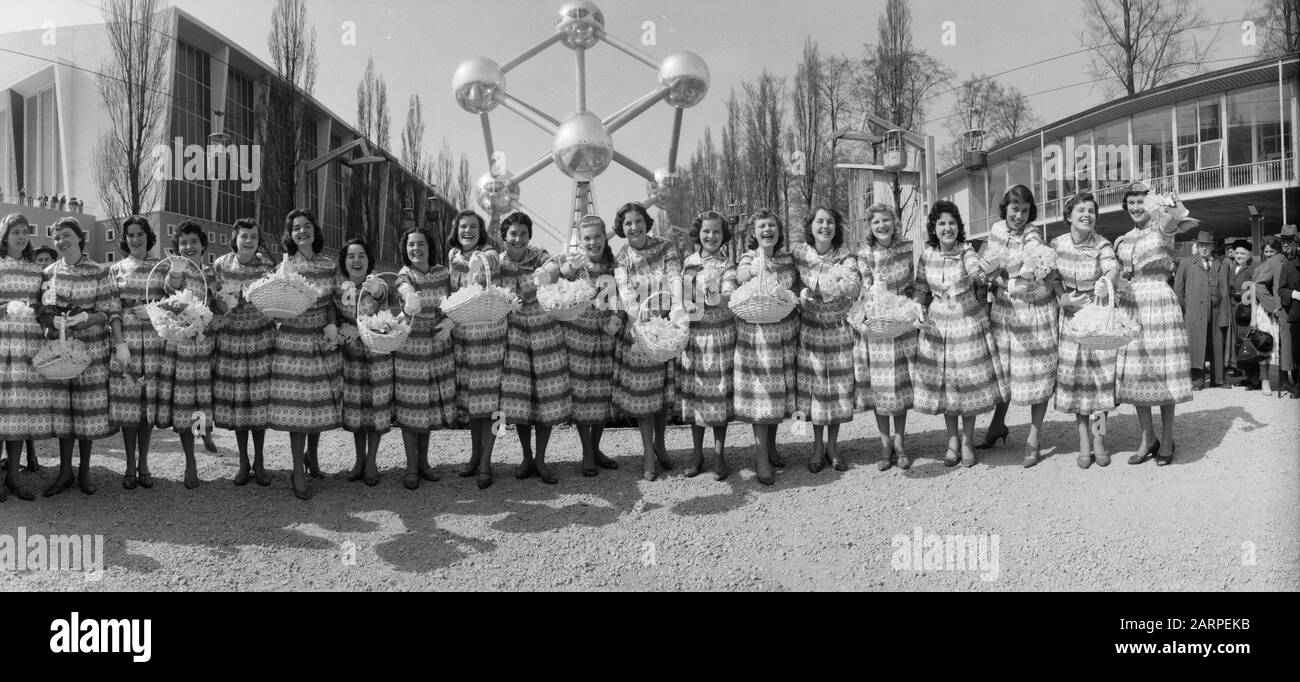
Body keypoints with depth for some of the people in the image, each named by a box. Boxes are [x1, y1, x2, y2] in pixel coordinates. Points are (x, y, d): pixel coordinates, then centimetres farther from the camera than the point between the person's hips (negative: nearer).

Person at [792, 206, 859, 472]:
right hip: (809, 328, 0)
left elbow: (853, 288, -23)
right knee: (813, 386, 5)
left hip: (839, 329, 0)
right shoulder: (797, 253, -5)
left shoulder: (846, 256, -8)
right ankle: (817, 445, 19)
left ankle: (833, 446, 19)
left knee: (838, 386, 4)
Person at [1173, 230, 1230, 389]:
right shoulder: (1186, 263, 10)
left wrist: (1227, 309, 10)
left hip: (1217, 312, 2)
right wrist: (1182, 307, 3)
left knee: (1217, 346, 3)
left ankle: (1217, 379, 12)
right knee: (1197, 345, -8)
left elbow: (1228, 289, 18)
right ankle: (1198, 380, -6)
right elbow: (1178, 287, 9)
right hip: (1195, 312, -2)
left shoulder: (1221, 266, 16)